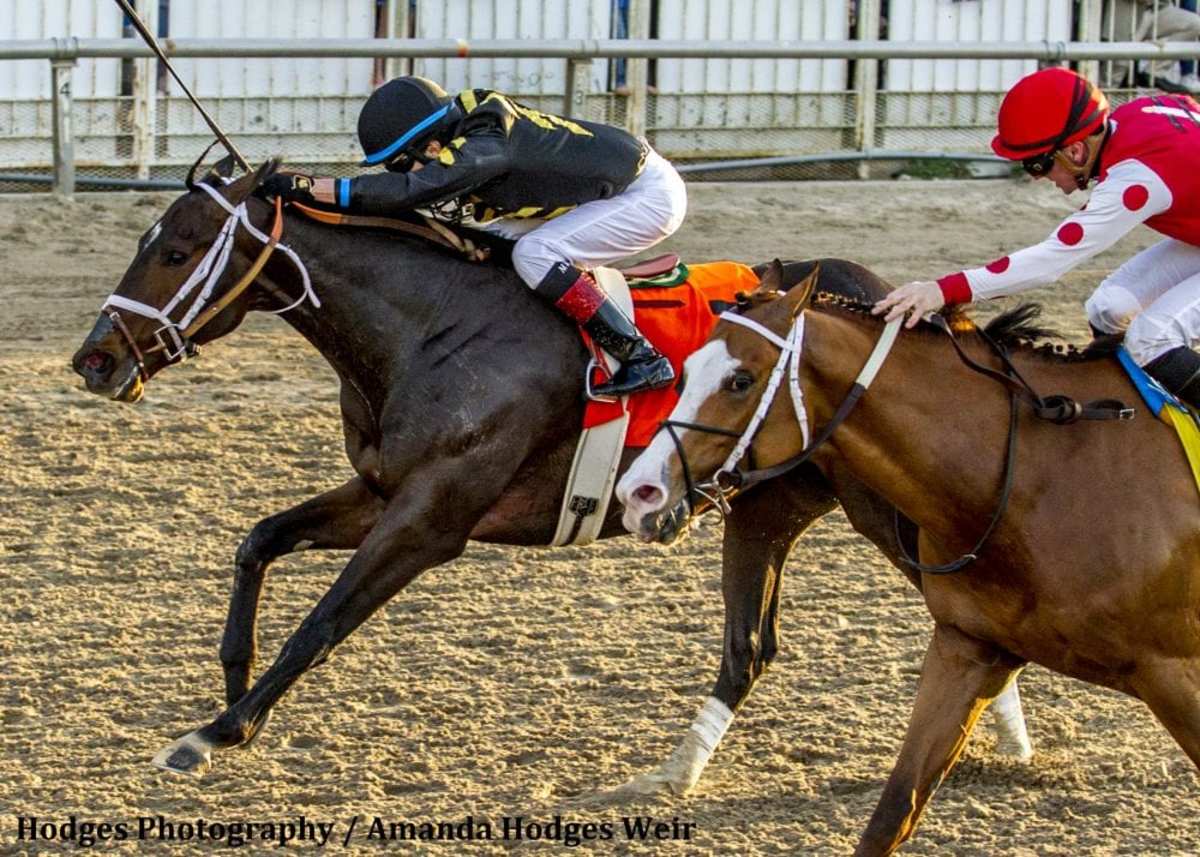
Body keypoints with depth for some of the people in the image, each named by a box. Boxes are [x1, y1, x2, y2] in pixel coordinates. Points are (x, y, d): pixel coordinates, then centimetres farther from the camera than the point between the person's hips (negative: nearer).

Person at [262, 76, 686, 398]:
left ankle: (642, 360, -17)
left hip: (651, 192, -10)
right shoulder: (469, 125, -4)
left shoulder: (483, 148, -31)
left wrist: (306, 186, -42)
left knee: (535, 253, -23)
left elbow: (406, 191, -40)